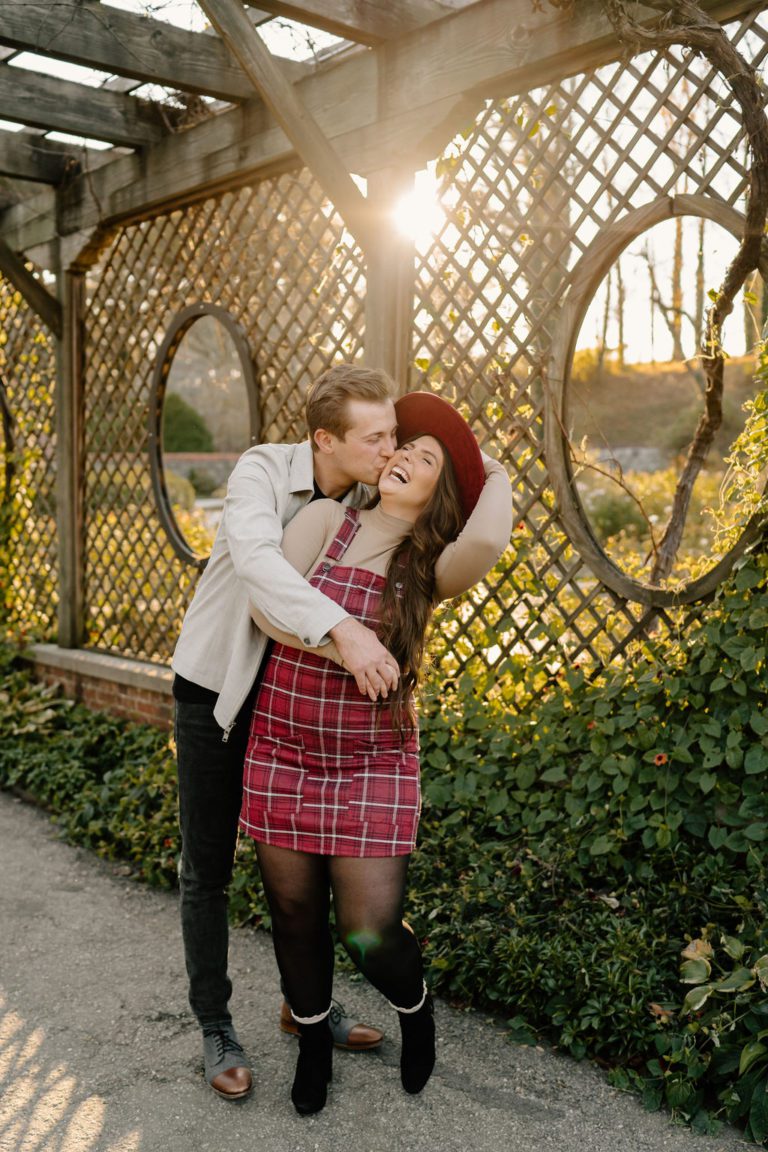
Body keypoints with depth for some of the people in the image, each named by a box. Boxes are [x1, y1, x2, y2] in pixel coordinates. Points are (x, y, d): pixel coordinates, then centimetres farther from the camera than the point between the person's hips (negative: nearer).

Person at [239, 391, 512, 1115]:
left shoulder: (433, 571, -5)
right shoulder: (325, 519, -2)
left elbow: (486, 540, -28)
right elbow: (268, 606, -12)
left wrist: (495, 477, -7)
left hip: (374, 763, -1)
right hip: (282, 754, 2)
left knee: (371, 933, -4)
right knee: (295, 915, 12)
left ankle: (414, 1007, 33)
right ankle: (313, 1041, 41)